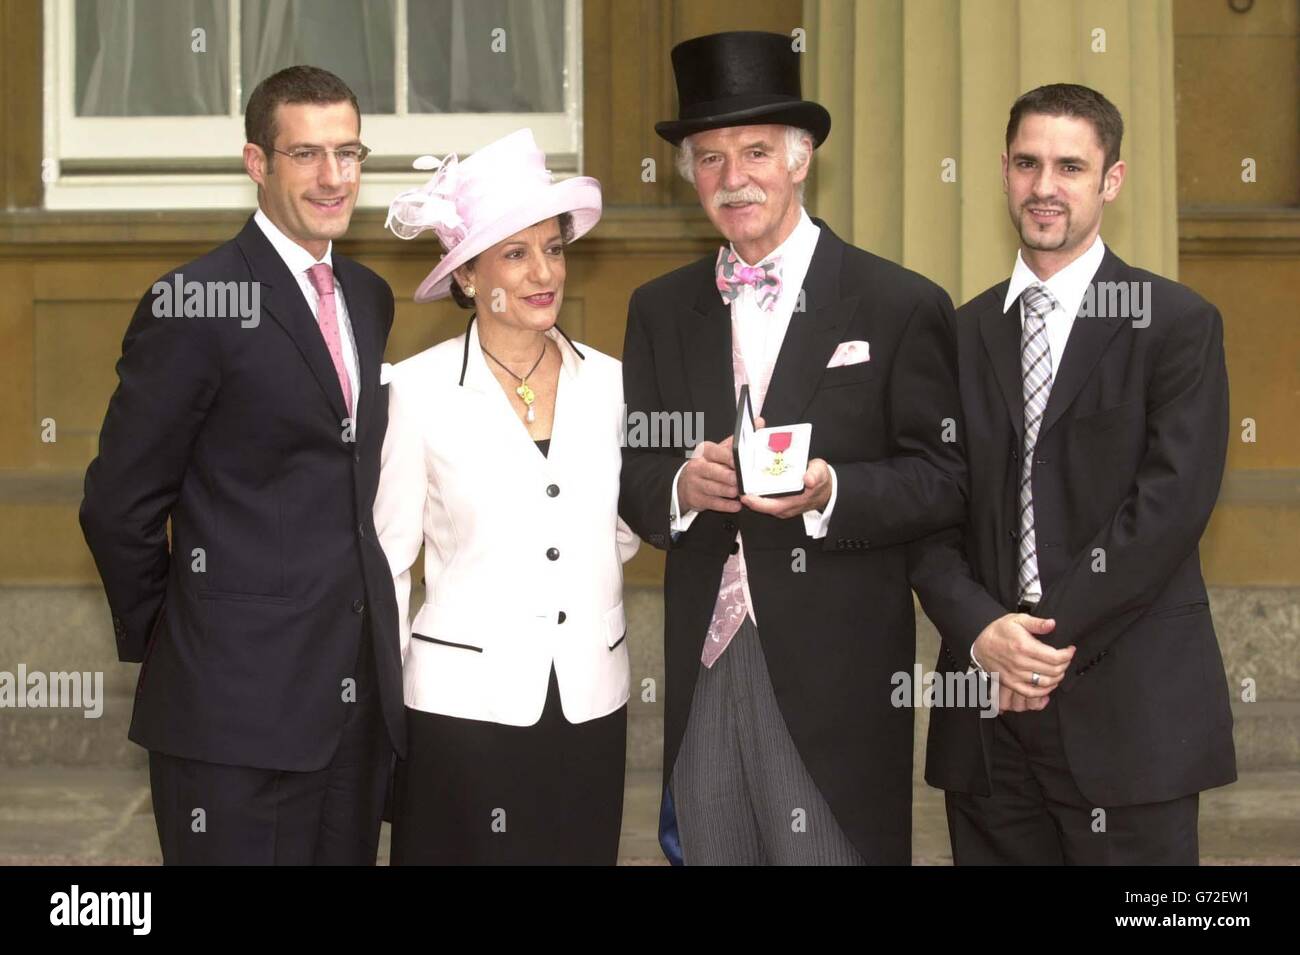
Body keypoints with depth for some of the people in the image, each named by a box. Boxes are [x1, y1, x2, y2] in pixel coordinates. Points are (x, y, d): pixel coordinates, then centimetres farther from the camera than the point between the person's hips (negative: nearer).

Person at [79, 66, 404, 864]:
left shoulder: (369, 298, 12)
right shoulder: (194, 306, -11)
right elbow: (118, 506, -7)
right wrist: (167, 642, 1)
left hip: (359, 700, 7)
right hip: (237, 709, -7)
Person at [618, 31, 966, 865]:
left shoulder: (902, 306, -2)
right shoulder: (660, 310, 11)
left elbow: (942, 480, -5)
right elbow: (631, 472, 9)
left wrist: (829, 492, -21)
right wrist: (680, 484, -13)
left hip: (837, 675, -3)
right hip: (701, 667, 4)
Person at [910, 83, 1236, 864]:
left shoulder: (1177, 323, 0)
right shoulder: (963, 333, 12)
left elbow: (1172, 504, -9)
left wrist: (1057, 636, -12)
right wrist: (981, 630, -10)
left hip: (1128, 711, -3)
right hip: (989, 705, 3)